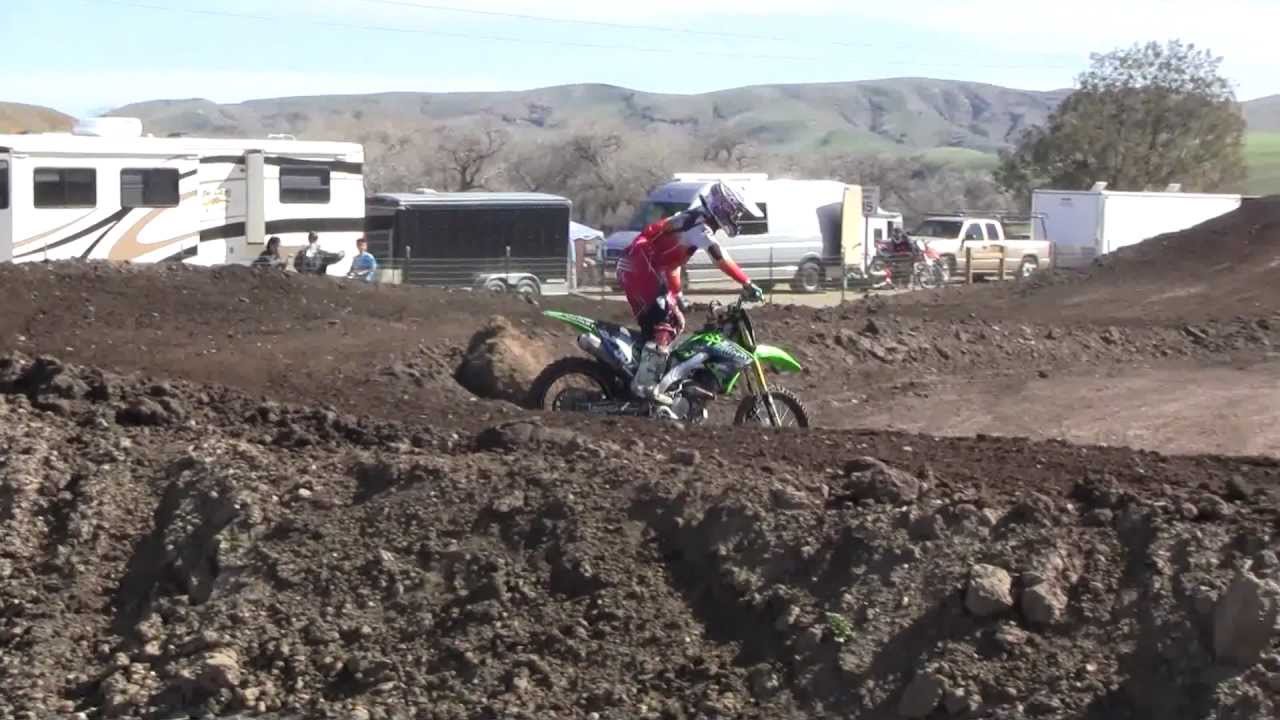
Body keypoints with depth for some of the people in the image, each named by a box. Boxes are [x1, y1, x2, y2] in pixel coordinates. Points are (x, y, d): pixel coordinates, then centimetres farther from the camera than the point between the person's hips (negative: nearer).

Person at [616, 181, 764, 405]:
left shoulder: (689, 220, 20)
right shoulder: (699, 226, -13)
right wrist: (748, 284, -25)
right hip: (641, 268, -11)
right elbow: (721, 258, -25)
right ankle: (645, 384, -24)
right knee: (664, 323, -19)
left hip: (636, 268, 11)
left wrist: (678, 293, 32)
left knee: (676, 322, 16)